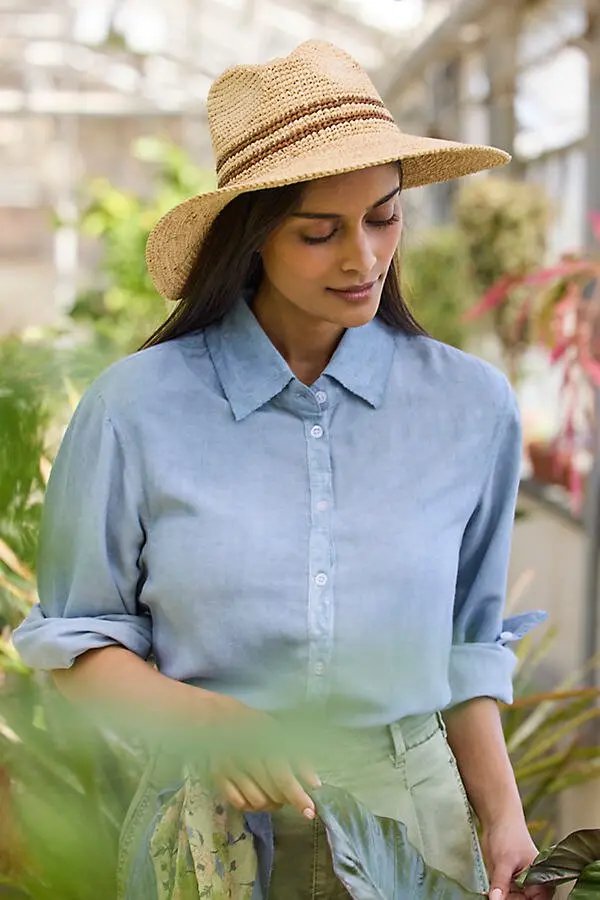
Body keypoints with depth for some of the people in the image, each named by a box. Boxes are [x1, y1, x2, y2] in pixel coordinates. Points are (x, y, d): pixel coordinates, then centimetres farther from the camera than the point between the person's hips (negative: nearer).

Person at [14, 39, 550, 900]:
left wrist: (503, 819, -1)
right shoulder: (136, 408, -10)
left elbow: (464, 648, 7)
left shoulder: (471, 407, -3)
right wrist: (203, 717, -19)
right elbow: (79, 647, -3)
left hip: (411, 818, 2)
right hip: (205, 824, -2)